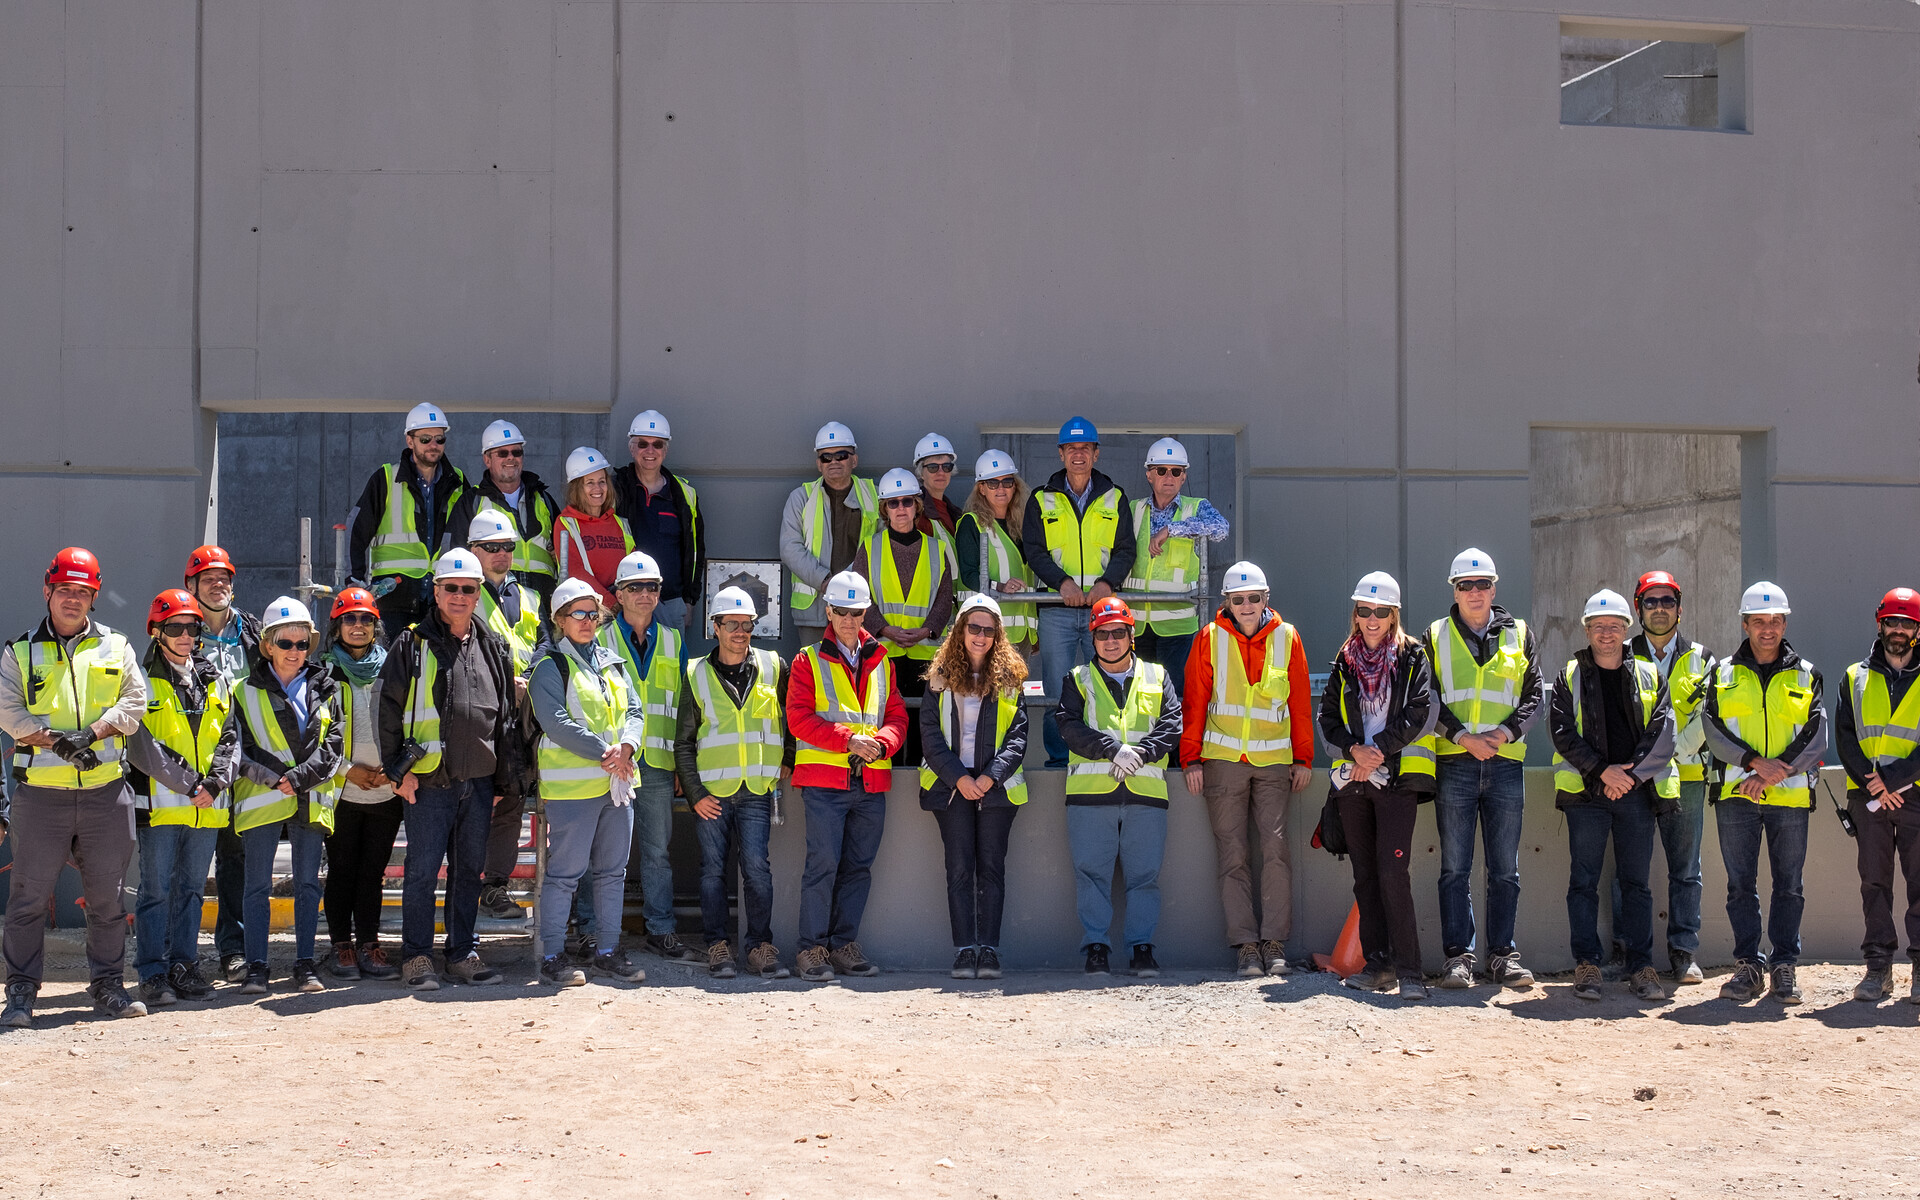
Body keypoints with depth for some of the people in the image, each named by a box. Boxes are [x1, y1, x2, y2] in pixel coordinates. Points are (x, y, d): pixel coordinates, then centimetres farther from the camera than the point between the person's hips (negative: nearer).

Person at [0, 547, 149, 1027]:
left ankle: (108, 985, 17)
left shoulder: (116, 648, 12)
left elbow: (134, 702, 2)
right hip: (41, 792, -2)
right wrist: (58, 742, -17)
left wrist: (91, 734, -13)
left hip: (105, 790, 2)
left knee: (108, 894, 7)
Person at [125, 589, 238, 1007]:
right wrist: (187, 785, -15)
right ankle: (153, 975, 3)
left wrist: (215, 781, -7)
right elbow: (141, 746, -10)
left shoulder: (214, 680, 14)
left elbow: (230, 737, 10)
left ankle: (184, 966, 17)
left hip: (208, 807, 5)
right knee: (156, 889, -2)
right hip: (159, 802, -5)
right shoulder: (142, 681, -2)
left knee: (192, 888, 10)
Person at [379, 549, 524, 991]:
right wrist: (399, 769, -7)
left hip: (479, 782, 4)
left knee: (469, 870, 10)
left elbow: (506, 717, 16)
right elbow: (389, 710, -1)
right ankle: (416, 958, 7)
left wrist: (504, 777, 12)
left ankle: (463, 954, 18)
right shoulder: (412, 645, 0)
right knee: (422, 871, -2)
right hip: (428, 782, -4)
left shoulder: (494, 647, 12)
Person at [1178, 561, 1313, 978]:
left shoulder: (1286, 637, 6)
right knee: (1232, 855, 0)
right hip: (1222, 760, 0)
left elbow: (1301, 702, 10)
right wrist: (1192, 758, 2)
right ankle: (1245, 943, 3)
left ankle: (1274, 942, -3)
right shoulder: (1211, 638, 4)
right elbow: (1194, 701, 6)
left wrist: (1303, 758, 8)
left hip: (1274, 761, 0)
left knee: (1275, 847, -8)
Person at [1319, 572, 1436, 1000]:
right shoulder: (1344, 661, 14)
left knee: (1392, 871, -15)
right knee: (1364, 875, 6)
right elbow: (1328, 718, 9)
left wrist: (1379, 750, -13)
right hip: (1352, 776, 5)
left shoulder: (1412, 656, 4)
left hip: (1398, 776, -5)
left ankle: (1408, 969, -12)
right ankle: (1378, 963, 12)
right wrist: (1355, 750, -8)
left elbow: (1417, 713, -5)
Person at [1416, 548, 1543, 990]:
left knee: (1505, 868, 4)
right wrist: (1464, 736, -12)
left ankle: (1504, 954, 10)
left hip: (1506, 762, 1)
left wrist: (1505, 732, -10)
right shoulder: (1437, 636, 9)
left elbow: (1533, 695, 7)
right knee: (1455, 868, -1)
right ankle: (1459, 955, 3)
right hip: (1454, 763, -1)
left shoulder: (1519, 635, 12)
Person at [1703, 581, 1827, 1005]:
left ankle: (1784, 969, 9)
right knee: (1741, 885, 2)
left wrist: (1777, 770, -13)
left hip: (1791, 796, 0)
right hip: (1737, 794, 0)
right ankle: (1748, 967, 8)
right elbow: (1715, 733, -1)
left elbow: (1816, 738, 1)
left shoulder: (1805, 675, 9)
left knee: (1789, 885, 3)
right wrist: (1755, 762, -16)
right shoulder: (1724, 675, 9)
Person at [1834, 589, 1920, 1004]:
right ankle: (1878, 967, 7)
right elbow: (1845, 737, 4)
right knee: (1874, 882, 3)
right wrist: (1873, 784, -10)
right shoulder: (1856, 679, 12)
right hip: (1868, 797, 2)